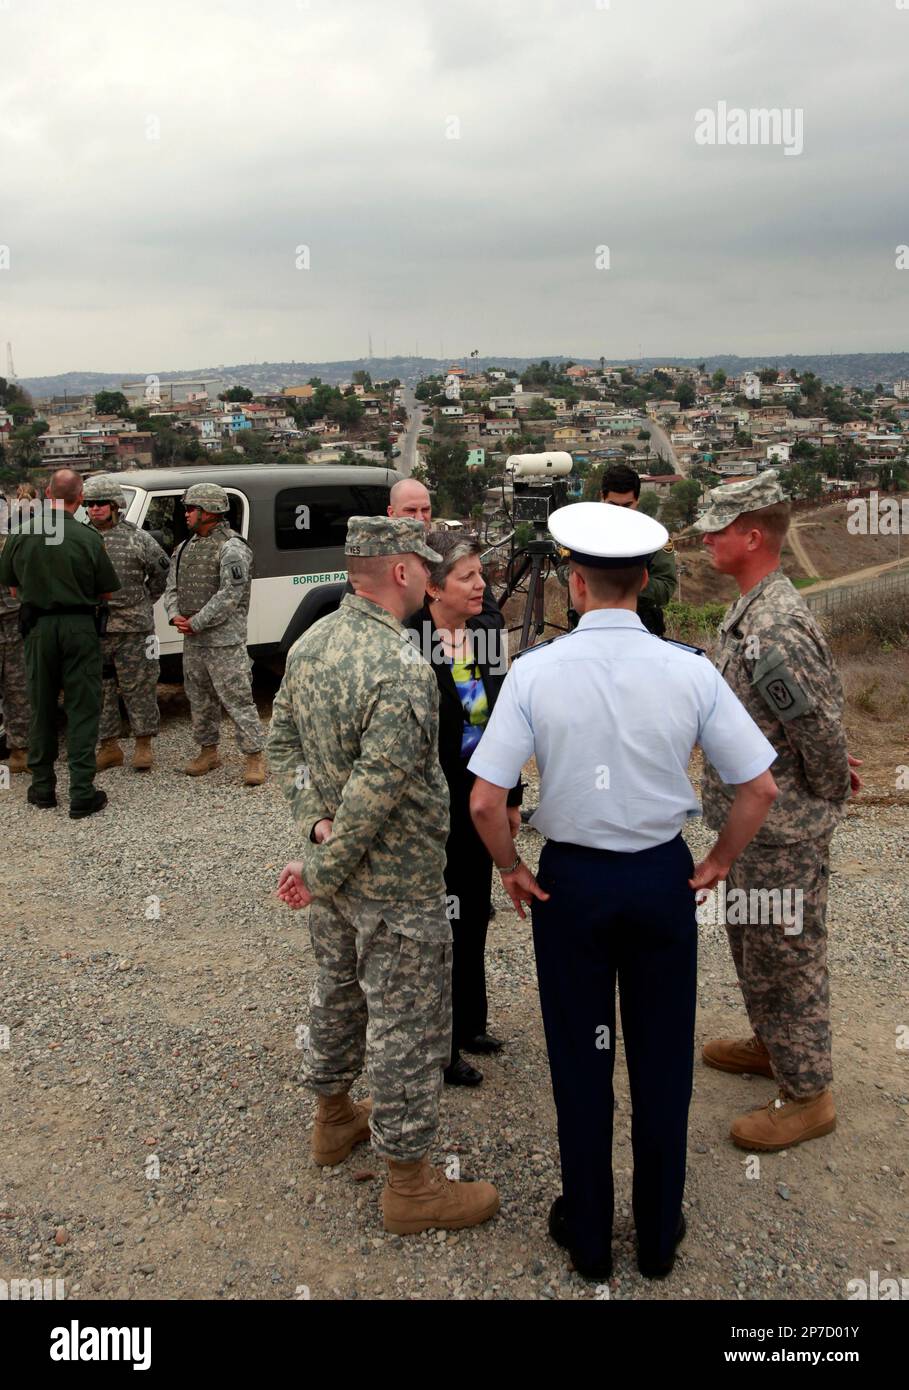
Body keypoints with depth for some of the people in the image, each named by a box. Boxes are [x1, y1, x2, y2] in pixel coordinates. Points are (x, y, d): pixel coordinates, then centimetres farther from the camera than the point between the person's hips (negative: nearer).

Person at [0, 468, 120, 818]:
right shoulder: (89, 538, -12)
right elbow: (106, 593, -2)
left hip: (38, 626, 3)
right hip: (79, 626, -2)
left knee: (41, 707, 15)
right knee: (82, 710, 3)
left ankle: (43, 788, 23)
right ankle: (82, 794, 2)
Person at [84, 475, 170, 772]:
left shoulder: (137, 538, 0)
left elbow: (161, 569, 12)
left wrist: (146, 601, 11)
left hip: (133, 627, -3)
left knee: (138, 687, 2)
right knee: (99, 689, 8)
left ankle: (143, 745, 14)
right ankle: (109, 747, 19)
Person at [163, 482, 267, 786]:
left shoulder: (231, 548, -12)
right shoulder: (185, 547, 14)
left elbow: (229, 596, -19)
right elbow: (172, 586, 16)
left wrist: (196, 622, -16)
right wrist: (175, 615, -3)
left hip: (224, 640, -8)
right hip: (192, 640, 8)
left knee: (237, 699, -7)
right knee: (199, 698, 15)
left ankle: (255, 757, -1)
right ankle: (208, 752, 28)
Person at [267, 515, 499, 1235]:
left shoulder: (311, 641, 0)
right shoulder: (403, 668, -28)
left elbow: (283, 740, 6)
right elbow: (377, 790, -28)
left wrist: (316, 822, -2)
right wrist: (320, 870, -17)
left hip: (339, 875, 9)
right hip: (397, 885, -9)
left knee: (339, 990, 26)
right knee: (407, 1026, 5)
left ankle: (333, 1117, 47)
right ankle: (410, 1183, 21)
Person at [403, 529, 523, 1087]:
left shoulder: (486, 637, 3)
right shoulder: (407, 643, -17)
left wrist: (512, 798, 12)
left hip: (481, 802, 7)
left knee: (474, 914, 19)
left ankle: (469, 1022, 38)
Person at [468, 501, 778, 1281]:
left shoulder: (535, 671, -15)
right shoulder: (690, 671, -11)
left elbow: (485, 800, -18)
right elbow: (760, 788, -9)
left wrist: (512, 871, -1)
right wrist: (717, 864, 5)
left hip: (570, 880, -1)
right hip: (663, 879, 1)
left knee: (580, 1061, 16)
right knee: (663, 1062, 17)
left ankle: (588, 1238, 34)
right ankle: (659, 1238, 35)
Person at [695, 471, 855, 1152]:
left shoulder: (775, 631, -28)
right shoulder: (751, 612, 5)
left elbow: (824, 731, -25)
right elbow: (821, 710, 16)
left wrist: (826, 795, -9)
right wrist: (830, 773, 13)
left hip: (781, 831, -10)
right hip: (752, 820, 10)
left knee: (785, 956, 4)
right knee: (751, 941, 24)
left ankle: (807, 1095, 21)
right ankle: (772, 1044, 44)